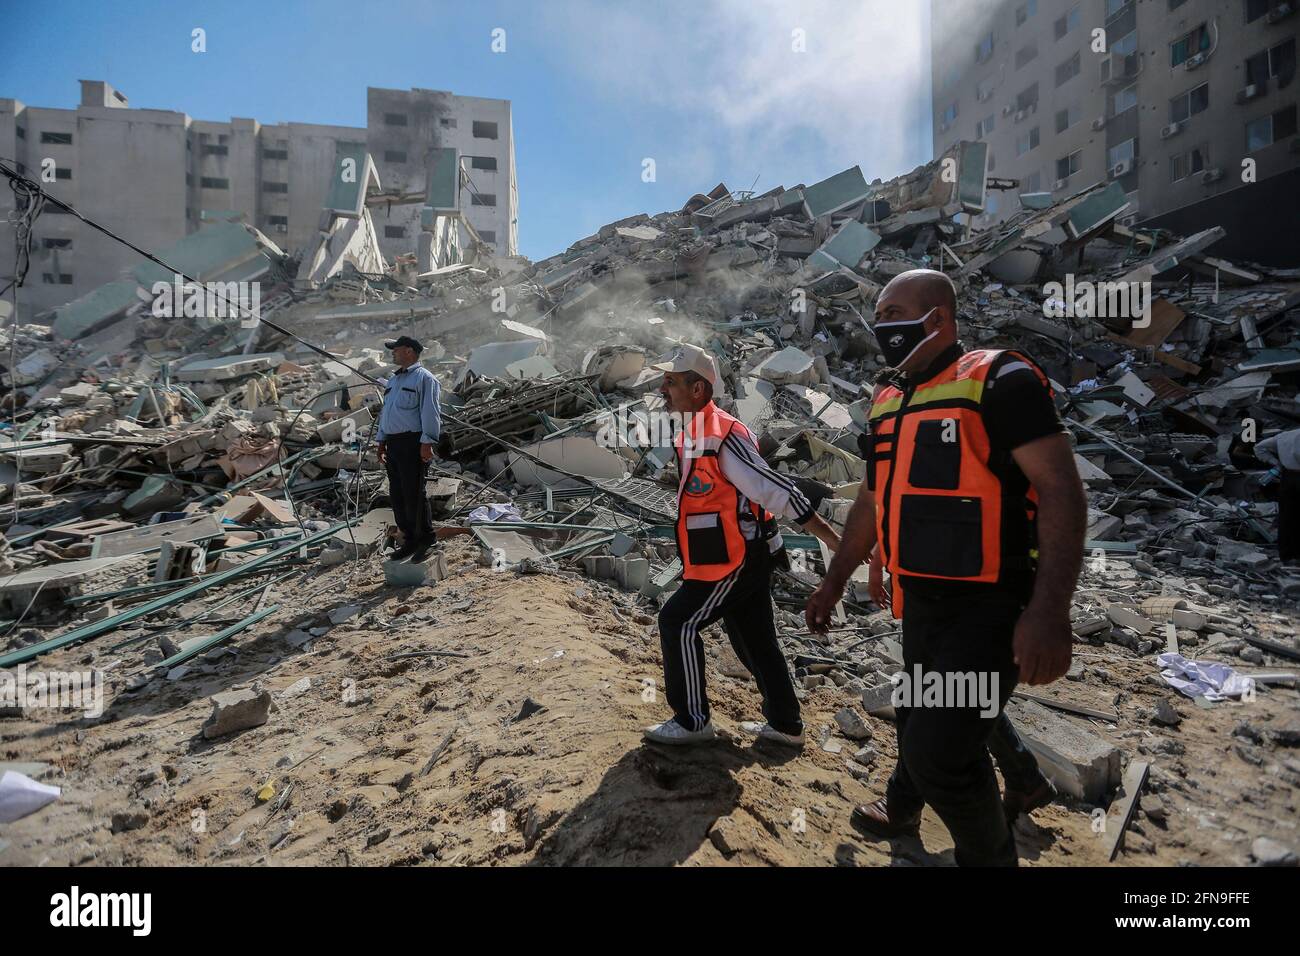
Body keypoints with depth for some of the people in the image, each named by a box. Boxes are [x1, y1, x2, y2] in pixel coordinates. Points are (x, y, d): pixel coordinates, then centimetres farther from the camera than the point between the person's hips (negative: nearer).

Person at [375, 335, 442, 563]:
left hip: (413, 443, -9)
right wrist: (381, 441, 20)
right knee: (397, 495, 10)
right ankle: (409, 540, 19)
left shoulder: (424, 378, -6)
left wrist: (427, 442, -21)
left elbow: (429, 412, -14)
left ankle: (426, 541, 4)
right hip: (393, 443, 9)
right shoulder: (393, 379, 21)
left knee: (414, 494, -7)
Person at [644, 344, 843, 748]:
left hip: (738, 559, -10)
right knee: (755, 638, 16)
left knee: (678, 622, -3)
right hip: (745, 557, 10)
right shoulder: (692, 433, 11)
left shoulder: (721, 436, -20)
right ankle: (786, 724, 30)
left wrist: (835, 542, -21)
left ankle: (692, 721, 11)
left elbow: (777, 489, -23)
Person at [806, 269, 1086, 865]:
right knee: (920, 722, 23)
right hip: (921, 603, 7)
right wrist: (834, 582, 20)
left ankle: (989, 856, 21)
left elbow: (1061, 489, -18)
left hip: (989, 609, -7)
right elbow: (872, 501, 18)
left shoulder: (999, 381, -12)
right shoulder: (887, 402, 11)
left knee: (938, 750, -7)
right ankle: (901, 810, 48)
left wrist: (1049, 610, -28)